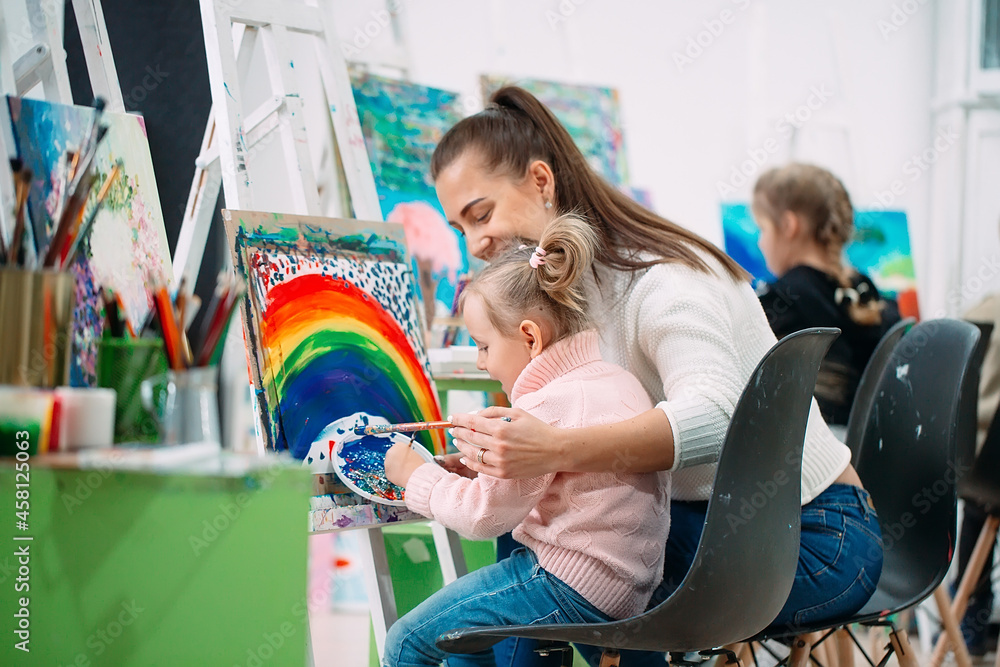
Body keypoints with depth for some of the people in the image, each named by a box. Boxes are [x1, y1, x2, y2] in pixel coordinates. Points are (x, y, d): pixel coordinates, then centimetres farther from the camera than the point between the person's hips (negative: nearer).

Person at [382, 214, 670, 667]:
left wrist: (415, 475, -1)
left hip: (577, 593, -10)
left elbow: (485, 515, -14)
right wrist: (494, 452, 12)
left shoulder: (546, 406, -21)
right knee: (461, 621, 29)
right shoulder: (614, 378, 9)